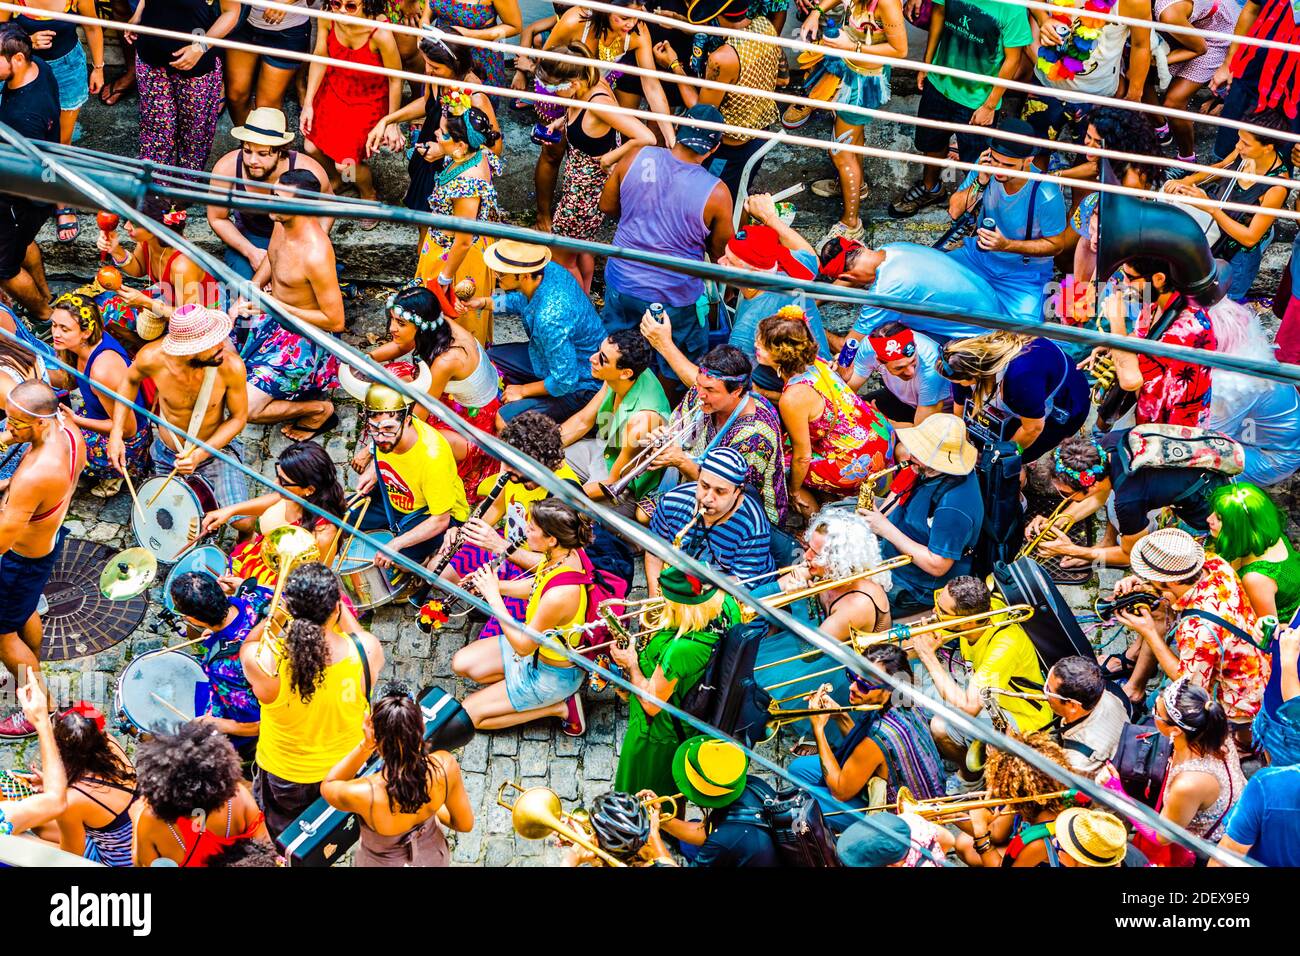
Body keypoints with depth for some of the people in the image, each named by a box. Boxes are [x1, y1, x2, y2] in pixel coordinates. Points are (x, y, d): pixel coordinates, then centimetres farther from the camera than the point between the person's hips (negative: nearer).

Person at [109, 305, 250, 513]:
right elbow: (130, 380, 0)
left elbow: (238, 418, -13)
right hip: (167, 454, 2)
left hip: (216, 448, -2)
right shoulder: (152, 358, -26)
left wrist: (199, 455, -25)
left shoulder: (231, 365, -30)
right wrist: (116, 434, -7)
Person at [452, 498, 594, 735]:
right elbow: (534, 587, 8)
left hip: (553, 674, -9)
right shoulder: (566, 553, -15)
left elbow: (523, 646, -27)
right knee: (461, 664, 13)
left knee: (468, 715, -1)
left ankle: (559, 707, 2)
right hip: (539, 644, 9)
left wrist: (494, 596, -24)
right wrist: (494, 584, -6)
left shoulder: (560, 594, -41)